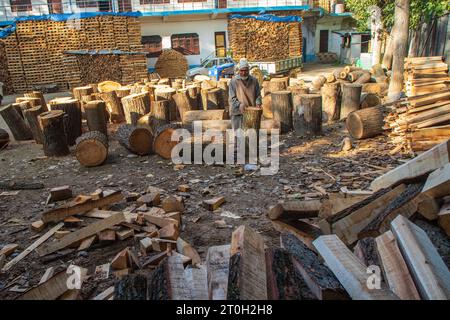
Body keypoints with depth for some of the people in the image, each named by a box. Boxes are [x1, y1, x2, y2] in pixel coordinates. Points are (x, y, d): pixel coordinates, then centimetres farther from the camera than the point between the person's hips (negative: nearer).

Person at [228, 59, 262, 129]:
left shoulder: (254, 80, 8)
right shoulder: (234, 81, -2)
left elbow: (258, 95, 14)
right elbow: (232, 98, -5)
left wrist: (258, 103, -7)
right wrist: (239, 105, -22)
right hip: (237, 113, -3)